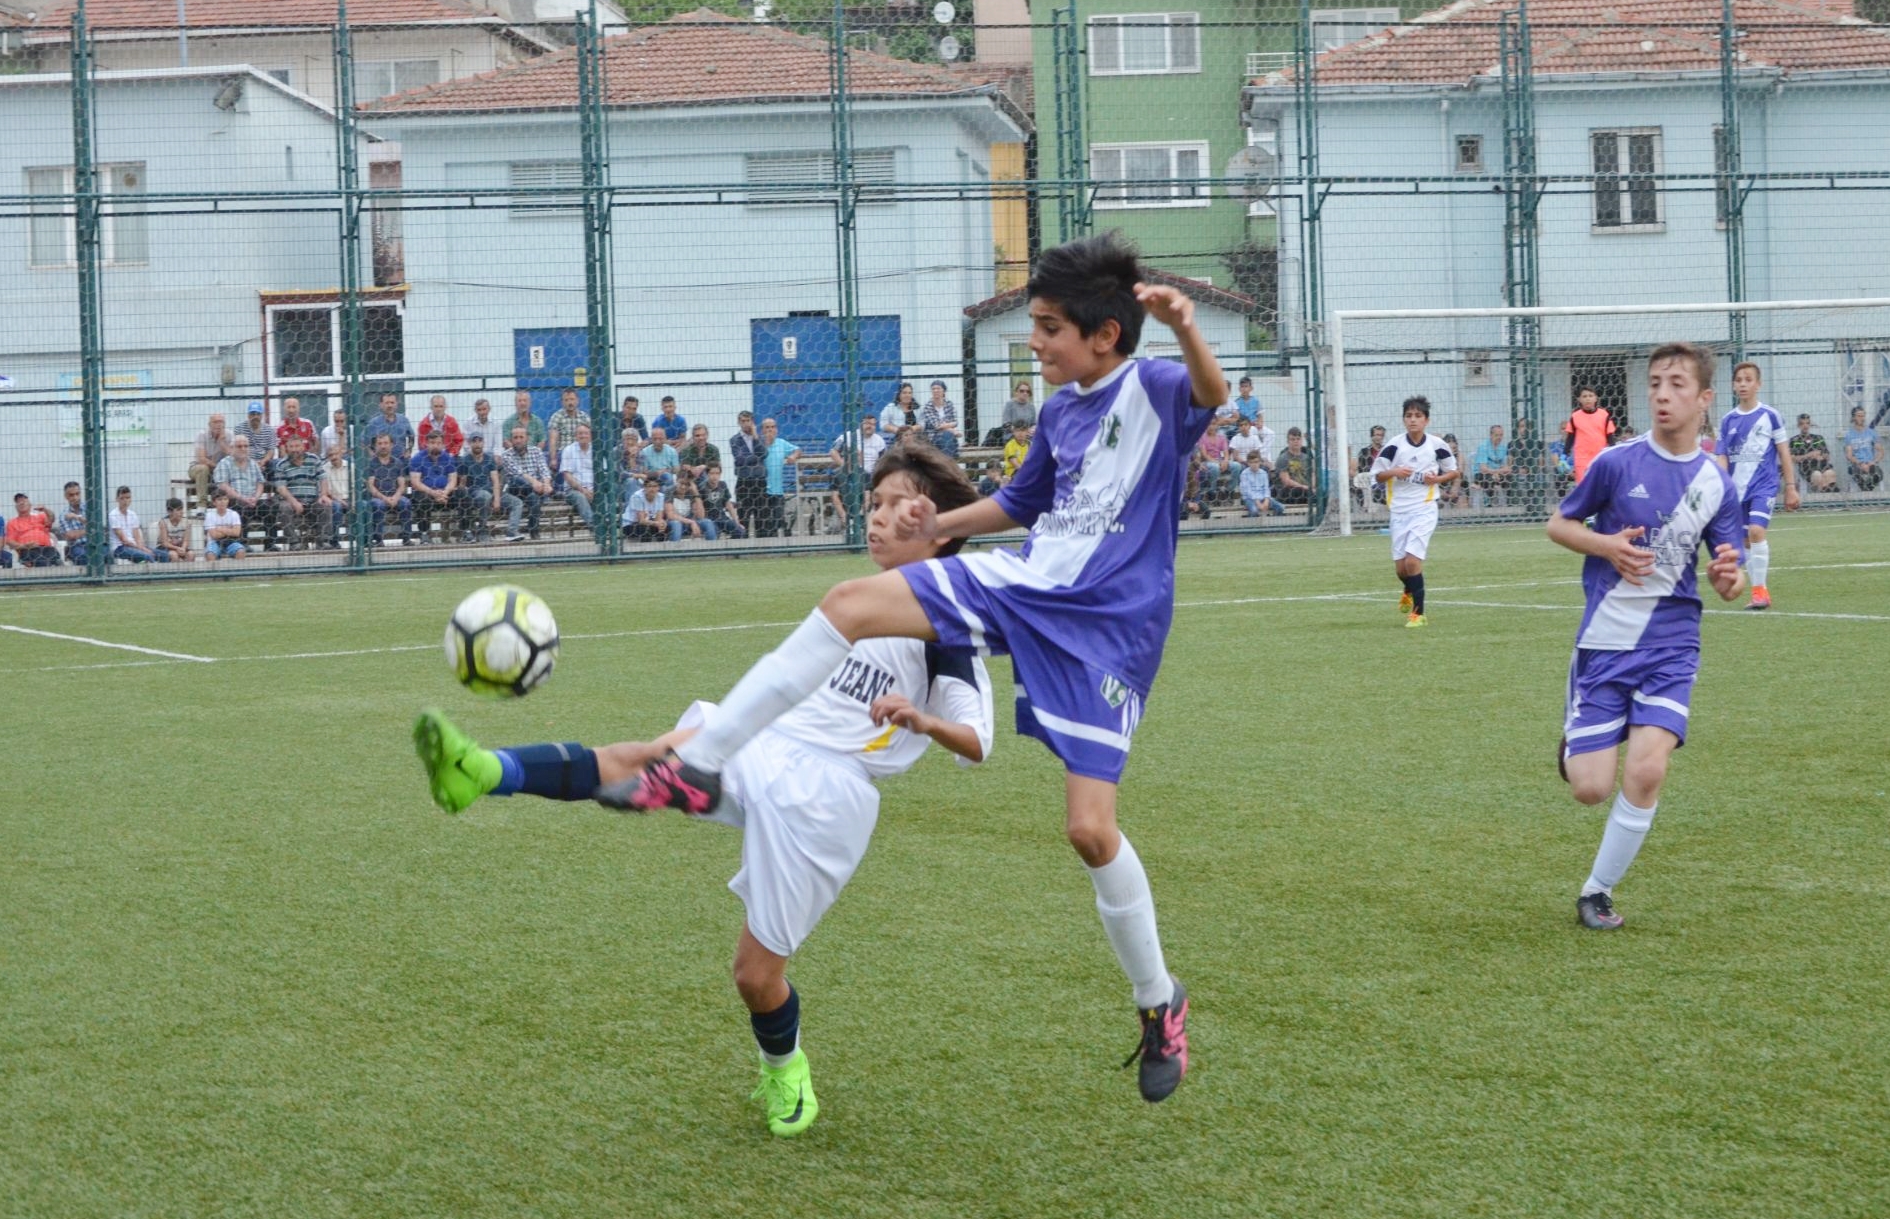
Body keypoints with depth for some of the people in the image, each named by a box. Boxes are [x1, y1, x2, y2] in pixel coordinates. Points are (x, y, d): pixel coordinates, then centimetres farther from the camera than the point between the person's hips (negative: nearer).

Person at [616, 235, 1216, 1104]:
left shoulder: (1152, 388, -10)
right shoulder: (1060, 411, 12)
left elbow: (1210, 395, -35)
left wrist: (1186, 331, -55)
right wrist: (940, 524, 16)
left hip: (1106, 628, -7)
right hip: (1026, 584, 7)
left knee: (1089, 827, -11)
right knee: (851, 604, -9)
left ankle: (1159, 1004, 13)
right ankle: (697, 768, -7)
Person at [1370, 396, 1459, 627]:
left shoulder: (1437, 446, -3)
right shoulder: (1394, 446, -4)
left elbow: (1453, 471, 11)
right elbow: (1376, 476, 3)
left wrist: (1437, 479, -9)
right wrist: (1394, 472, -17)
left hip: (1424, 510, -2)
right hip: (1399, 510, 2)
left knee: (1412, 561, -16)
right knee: (1400, 567, 7)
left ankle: (1418, 612, -3)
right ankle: (1409, 593, 43)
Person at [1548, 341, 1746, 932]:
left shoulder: (1716, 483, 0)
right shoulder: (1617, 463, -7)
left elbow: (1727, 585, 4)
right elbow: (1558, 525, 5)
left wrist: (1729, 577, -21)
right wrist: (1607, 545, -15)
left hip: (1671, 644, 1)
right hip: (1605, 640, -1)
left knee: (1646, 771, -17)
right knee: (1591, 789, -4)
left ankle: (1598, 892, 3)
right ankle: (1574, 739, 34)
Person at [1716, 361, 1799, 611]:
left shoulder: (1770, 416, -2)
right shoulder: (1728, 420, 6)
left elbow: (1784, 453, 2)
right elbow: (1721, 458, 6)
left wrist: (1791, 488, 1)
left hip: (1765, 485, -4)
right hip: (1738, 488, 4)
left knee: (1756, 530, -23)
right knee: (1746, 541, 6)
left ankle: (1760, 589, -18)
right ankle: (1759, 593, 17)